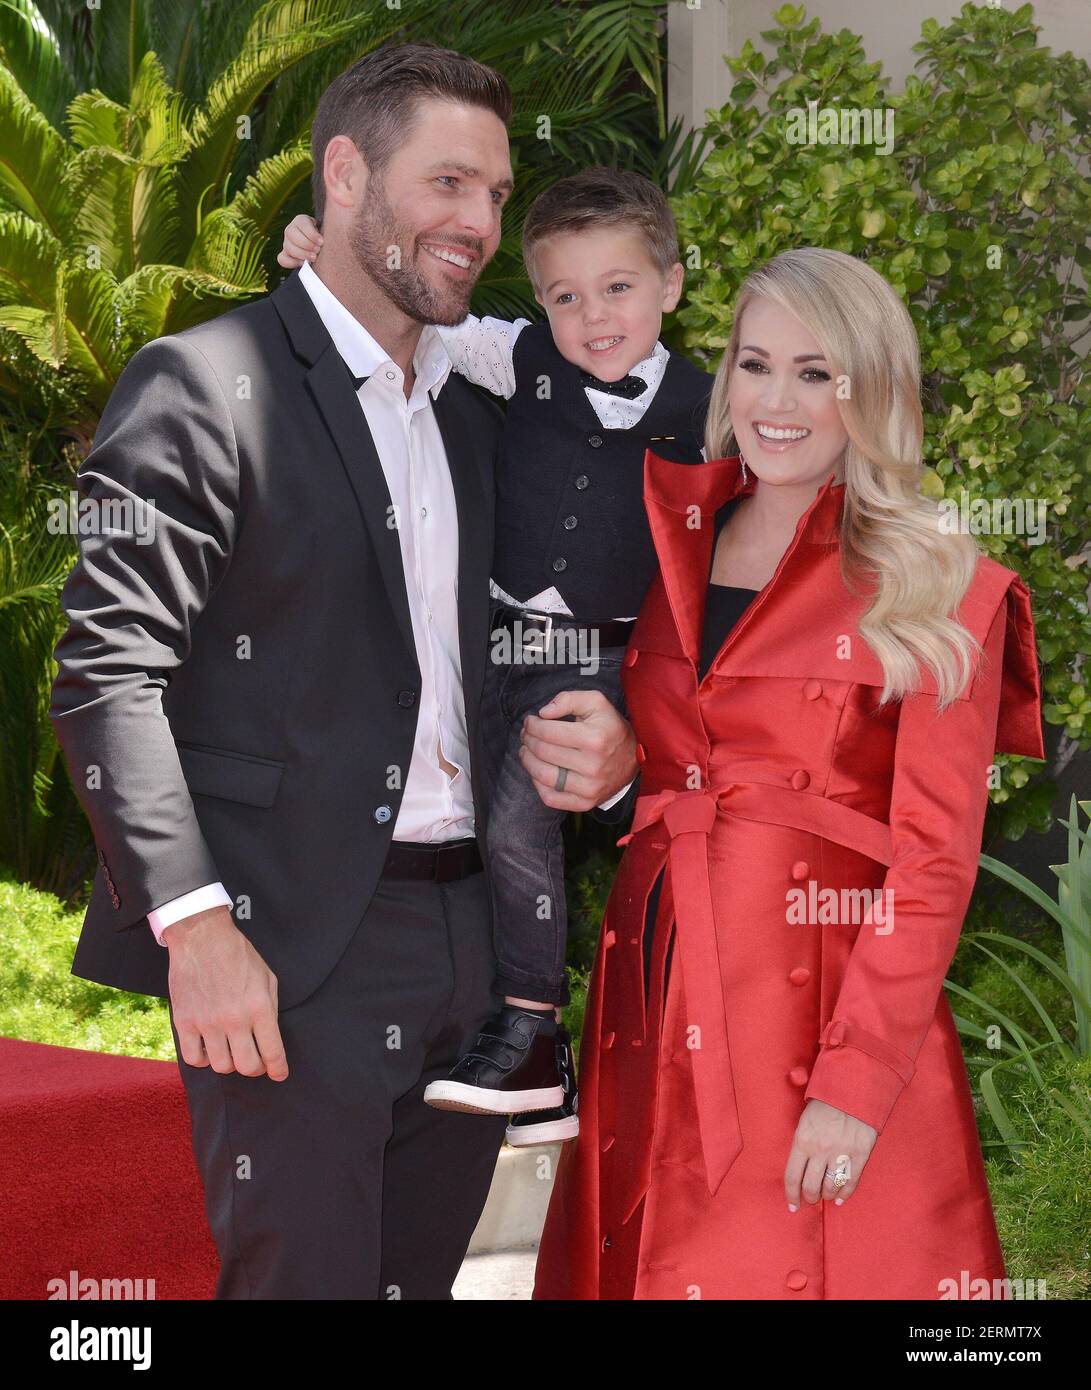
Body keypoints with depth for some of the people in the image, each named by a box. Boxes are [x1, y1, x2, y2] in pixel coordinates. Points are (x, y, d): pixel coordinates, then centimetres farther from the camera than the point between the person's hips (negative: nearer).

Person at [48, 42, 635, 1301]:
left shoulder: (477, 419, 18)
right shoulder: (204, 385, -5)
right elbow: (108, 674, -11)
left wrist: (604, 743, 2)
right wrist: (195, 921, -19)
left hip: (470, 949, 7)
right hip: (291, 956, -7)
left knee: (419, 1277, 11)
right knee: (304, 1278, -6)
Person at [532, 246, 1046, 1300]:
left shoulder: (937, 593, -4)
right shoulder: (668, 535, 10)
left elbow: (933, 864, -8)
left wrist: (857, 1087, -16)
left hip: (833, 1010, -4)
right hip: (659, 1005, 4)